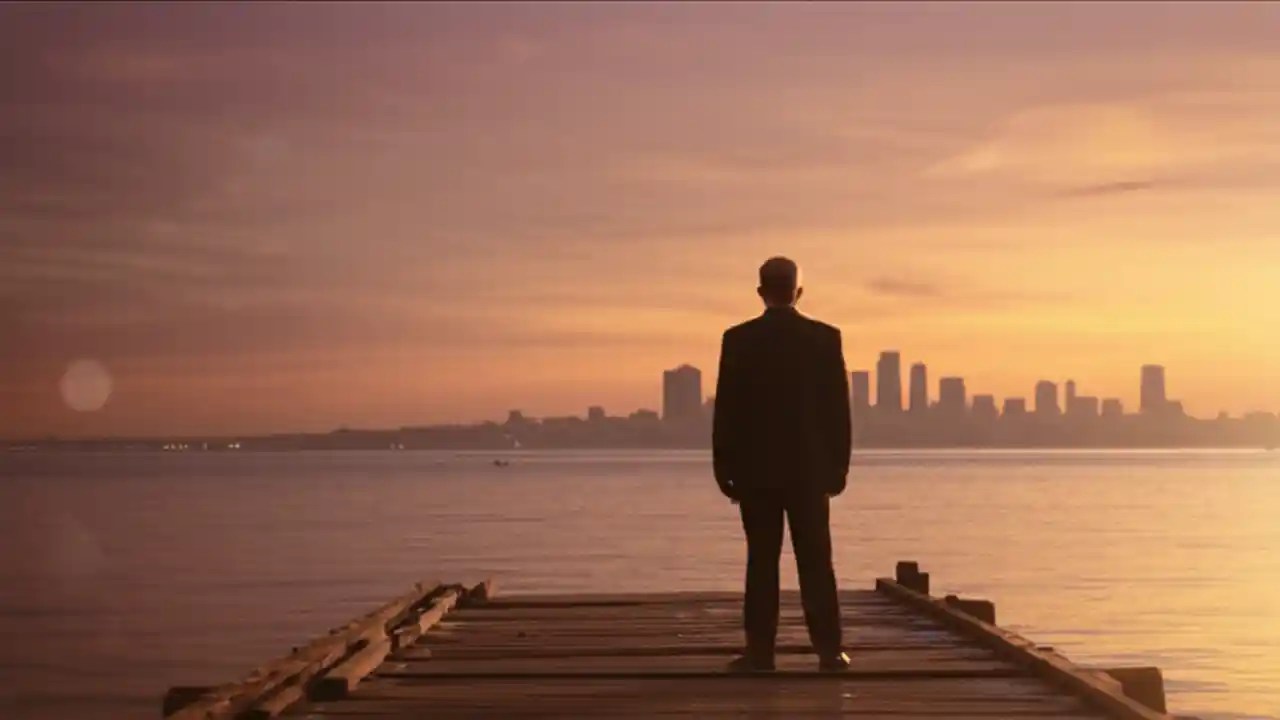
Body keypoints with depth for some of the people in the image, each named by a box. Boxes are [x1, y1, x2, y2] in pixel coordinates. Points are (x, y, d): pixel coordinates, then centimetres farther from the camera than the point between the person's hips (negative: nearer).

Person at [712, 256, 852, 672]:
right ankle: (829, 650, 3)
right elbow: (838, 408, 0)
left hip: (756, 468, -1)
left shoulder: (739, 340, -4)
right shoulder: (825, 338, -2)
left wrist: (725, 467, 4)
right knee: (816, 561, 5)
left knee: (762, 560, 4)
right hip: (810, 468, 1)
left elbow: (726, 410, -3)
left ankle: (760, 651, 2)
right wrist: (839, 465, 7)